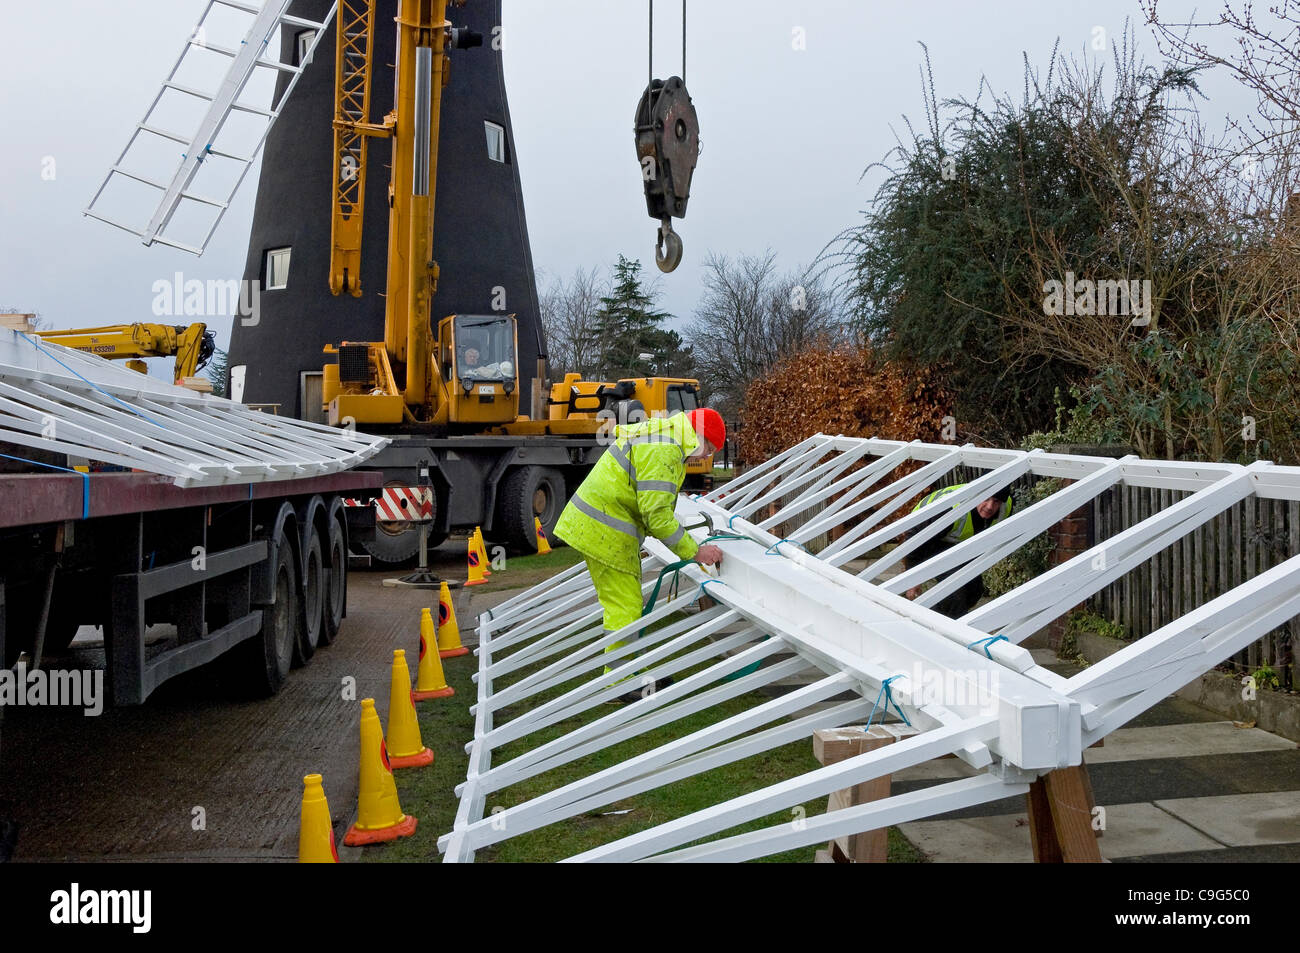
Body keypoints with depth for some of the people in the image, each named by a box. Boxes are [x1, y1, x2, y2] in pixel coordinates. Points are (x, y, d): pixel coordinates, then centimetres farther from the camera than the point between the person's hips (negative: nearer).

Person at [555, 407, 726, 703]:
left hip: (593, 524, 11)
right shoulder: (663, 451, -20)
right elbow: (657, 514, -24)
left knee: (626, 603, 18)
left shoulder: (659, 434, 15)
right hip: (606, 532, -11)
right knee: (625, 607, -3)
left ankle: (635, 671, 29)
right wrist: (695, 551, -16)